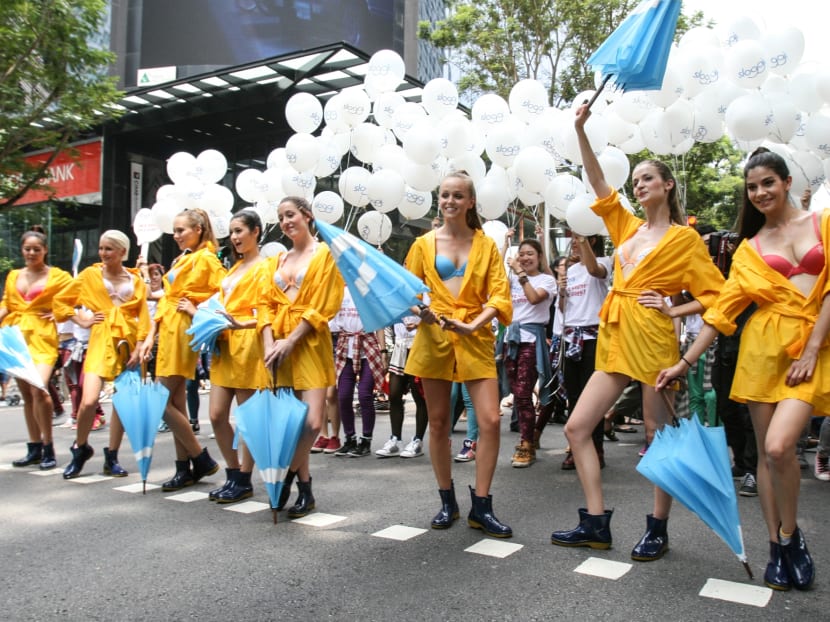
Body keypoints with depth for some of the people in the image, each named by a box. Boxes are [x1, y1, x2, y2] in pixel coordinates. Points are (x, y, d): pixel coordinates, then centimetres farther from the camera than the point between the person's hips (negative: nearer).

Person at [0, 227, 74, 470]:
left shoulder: (57, 276, 2)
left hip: (41, 337, -5)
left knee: (38, 390, -21)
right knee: (26, 394, 9)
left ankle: (48, 448, -8)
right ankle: (34, 448, 18)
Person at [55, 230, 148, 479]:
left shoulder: (135, 279, 9)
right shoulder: (90, 274, 7)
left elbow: (143, 316, 5)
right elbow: (60, 300, 13)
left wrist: (139, 347, -4)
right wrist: (80, 320, 2)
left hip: (128, 341, 2)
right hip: (101, 340, -2)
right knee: (89, 401, -15)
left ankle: (111, 457, 18)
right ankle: (80, 447, 13)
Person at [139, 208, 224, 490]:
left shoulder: (205, 259, -7)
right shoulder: (180, 261, 19)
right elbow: (166, 300, 17)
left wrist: (198, 312, -16)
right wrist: (151, 336, 11)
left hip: (183, 333, -9)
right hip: (168, 332, 9)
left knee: (161, 402, -8)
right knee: (176, 404, 8)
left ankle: (201, 459, 3)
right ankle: (185, 468, 14)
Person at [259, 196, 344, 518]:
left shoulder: (325, 253, 1)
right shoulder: (278, 260, 18)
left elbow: (322, 306, -8)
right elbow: (266, 303, 11)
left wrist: (290, 341, -14)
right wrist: (269, 343, -6)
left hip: (309, 344, -5)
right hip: (279, 345, 5)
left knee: (312, 421, -12)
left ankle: (288, 474, 10)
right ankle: (304, 485, 18)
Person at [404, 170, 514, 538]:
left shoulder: (486, 245, 7)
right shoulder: (424, 244, 8)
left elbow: (499, 294, -1)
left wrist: (474, 325, -17)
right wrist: (419, 311, -15)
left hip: (476, 341, 0)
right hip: (434, 340, 1)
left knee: (490, 420, -9)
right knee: (438, 423, 6)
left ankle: (481, 507, 5)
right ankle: (447, 501, 22)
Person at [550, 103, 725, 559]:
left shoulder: (684, 237, 1)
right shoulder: (627, 227, 16)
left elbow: (714, 294, 0)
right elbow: (597, 182, 10)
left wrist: (672, 311, -10)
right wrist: (580, 130, 6)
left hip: (653, 340, -6)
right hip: (615, 340, 6)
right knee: (577, 427, 1)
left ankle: (657, 530, 18)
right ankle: (596, 525, 8)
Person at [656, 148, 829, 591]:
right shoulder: (748, 248, 12)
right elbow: (723, 308, 7)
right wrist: (685, 363, 0)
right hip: (764, 345, 3)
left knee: (779, 446, -18)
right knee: (765, 451, 3)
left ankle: (790, 534, 8)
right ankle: (777, 549, 17)